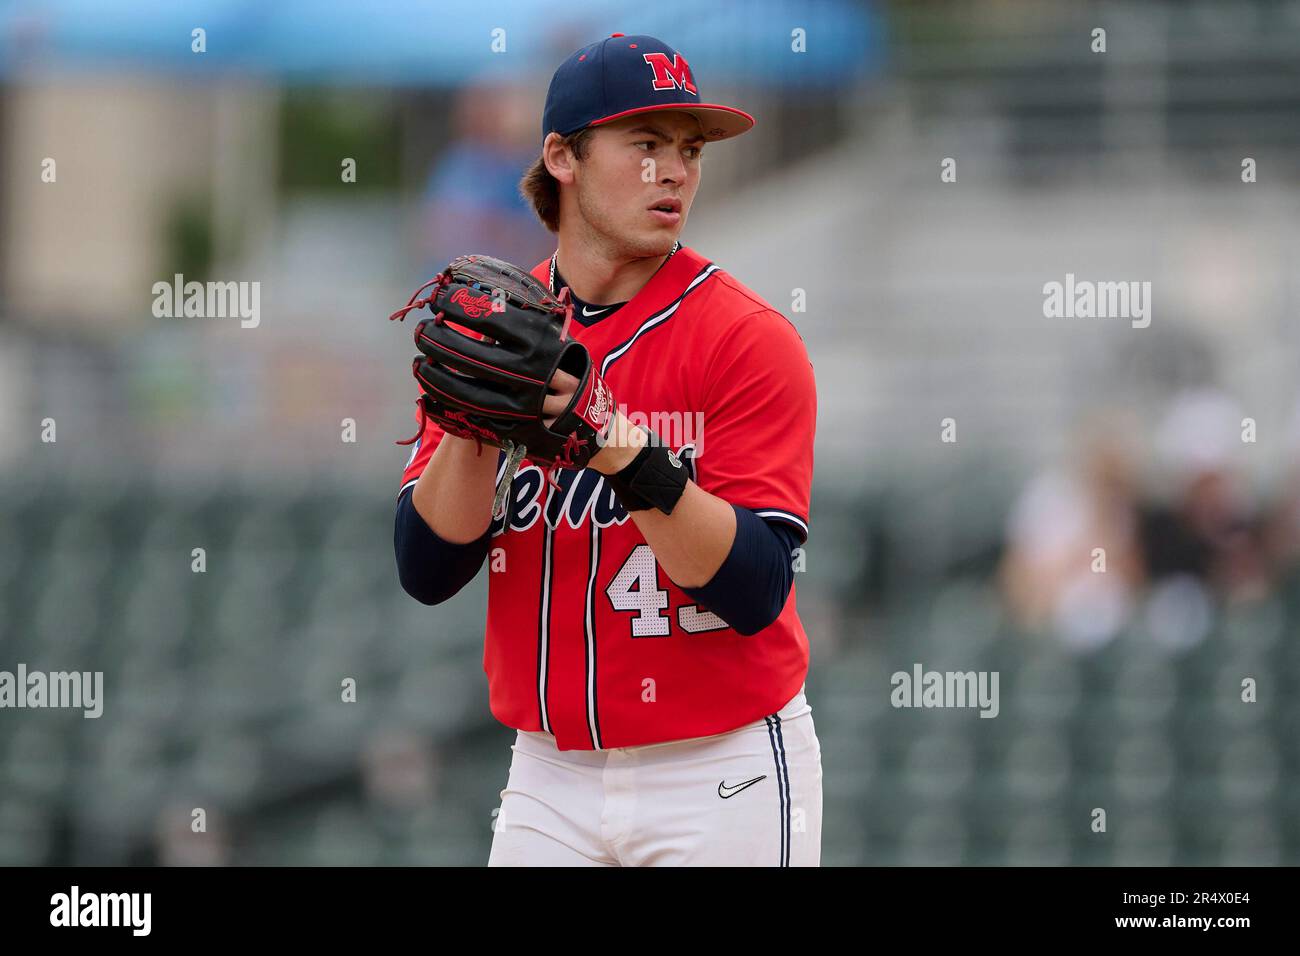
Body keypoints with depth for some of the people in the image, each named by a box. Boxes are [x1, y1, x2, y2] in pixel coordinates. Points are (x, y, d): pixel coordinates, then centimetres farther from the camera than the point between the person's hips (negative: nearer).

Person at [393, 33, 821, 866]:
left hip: (722, 779, -3)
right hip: (550, 776, 3)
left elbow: (754, 593, -18)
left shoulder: (747, 338, -9)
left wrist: (635, 459, -30)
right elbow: (427, 572, -4)